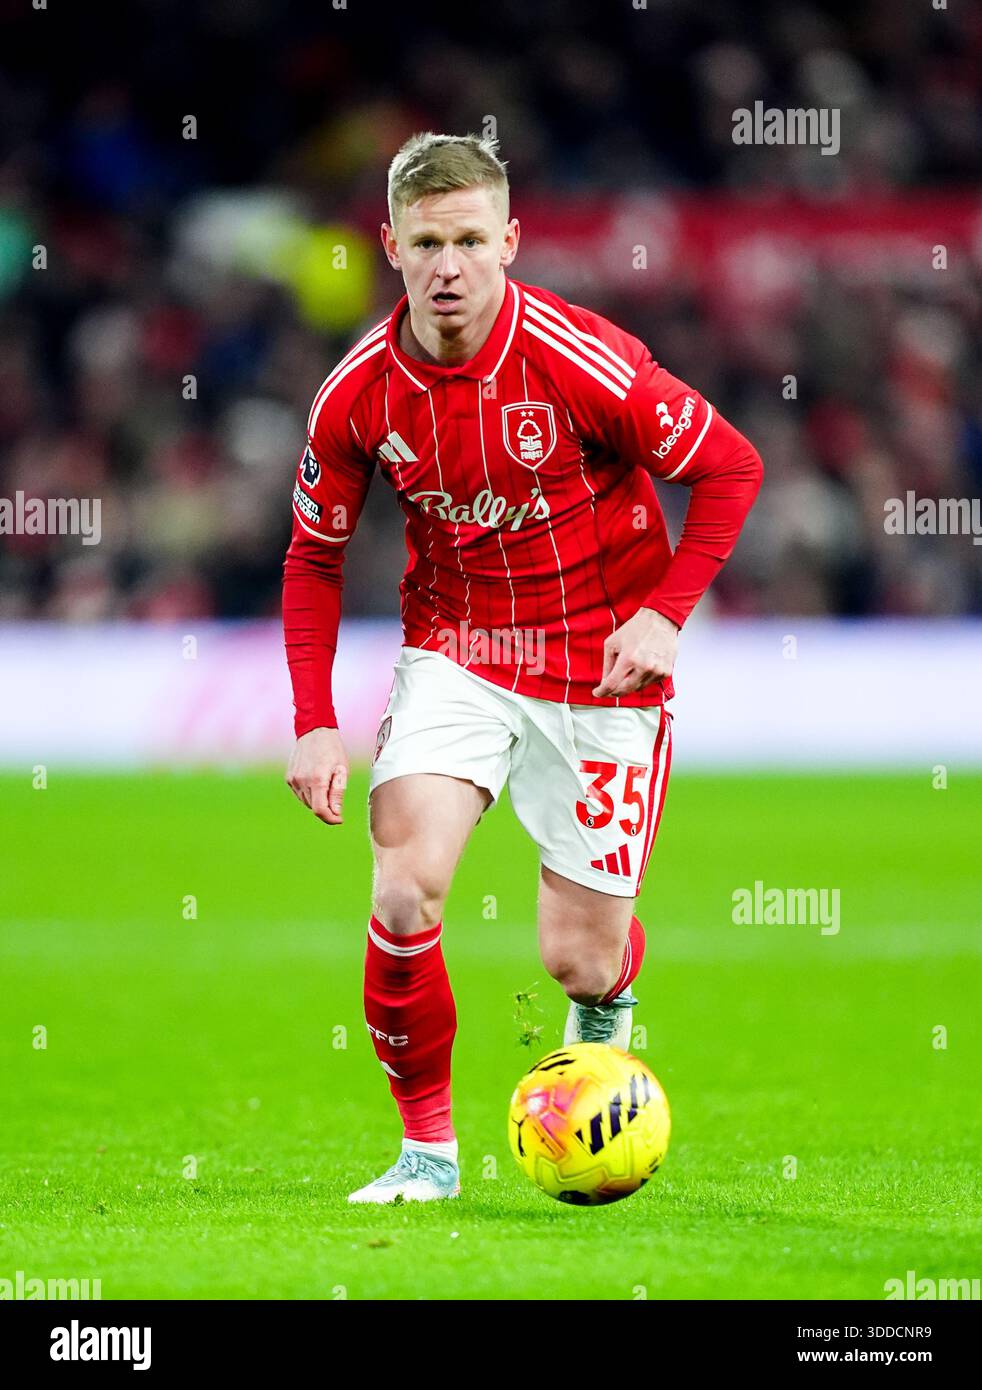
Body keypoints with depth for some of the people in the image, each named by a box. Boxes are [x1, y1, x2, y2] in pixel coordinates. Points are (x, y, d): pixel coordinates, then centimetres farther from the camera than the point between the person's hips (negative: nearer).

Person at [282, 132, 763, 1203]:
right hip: (454, 652, 2)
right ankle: (426, 1145, -3)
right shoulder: (361, 390, -10)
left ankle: (609, 998, 41)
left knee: (576, 959, 0)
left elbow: (730, 469, -9)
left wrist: (664, 614, -18)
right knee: (406, 884, -21)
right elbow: (315, 558, 4)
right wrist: (314, 722, -4)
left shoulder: (580, 361, -21)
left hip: (600, 667, -2)